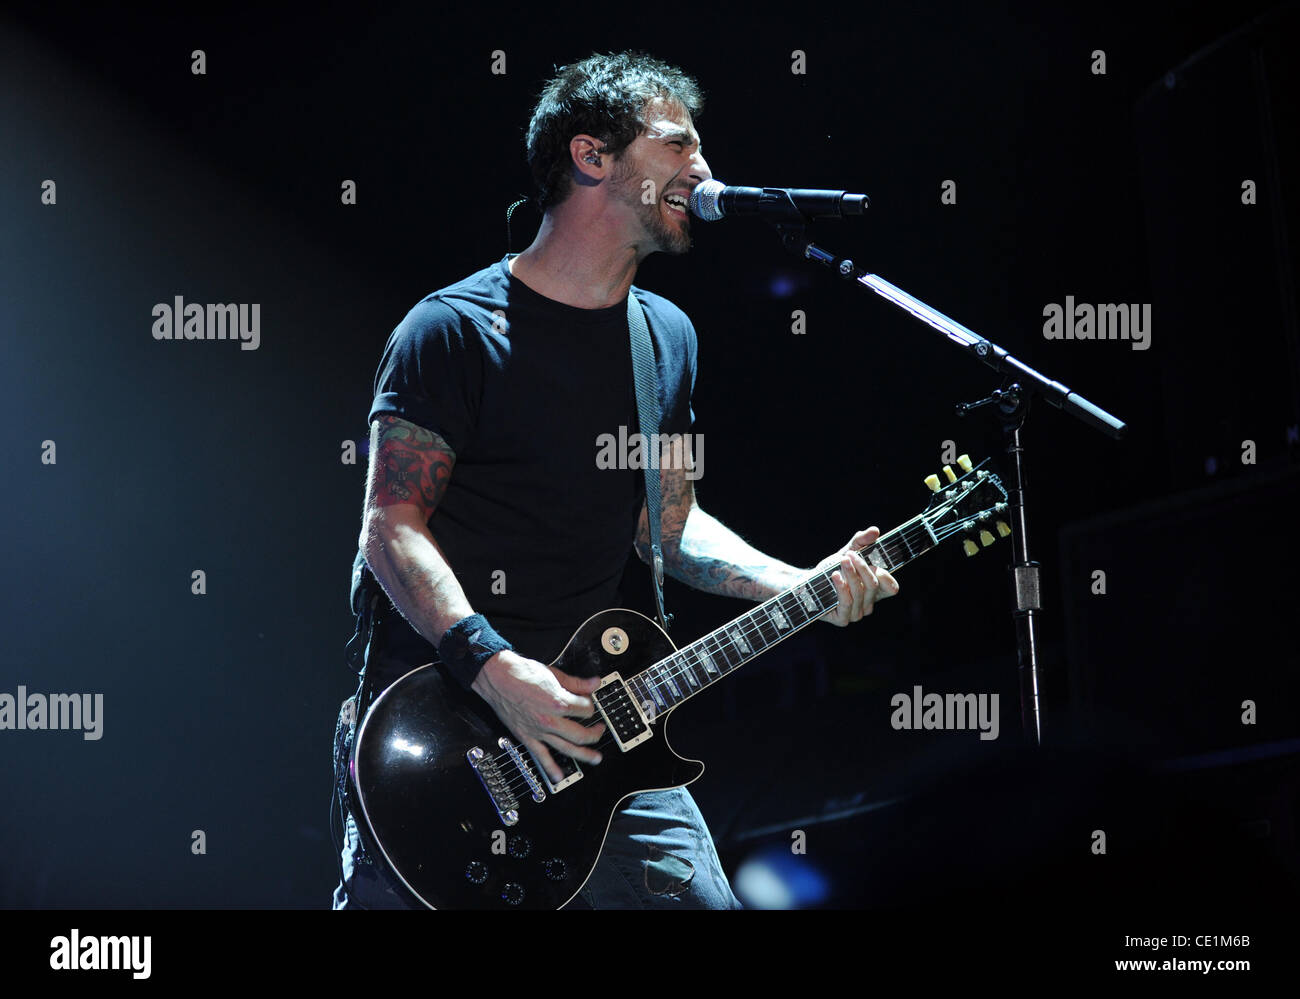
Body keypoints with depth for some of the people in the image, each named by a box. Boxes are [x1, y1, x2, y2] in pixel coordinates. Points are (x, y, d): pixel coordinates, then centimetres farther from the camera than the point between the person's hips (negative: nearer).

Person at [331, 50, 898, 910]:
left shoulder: (668, 338, 13)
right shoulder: (454, 330, -9)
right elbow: (392, 526, -13)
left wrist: (798, 585, 2)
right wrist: (493, 667, -25)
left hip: (591, 717, 5)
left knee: (698, 896, -3)